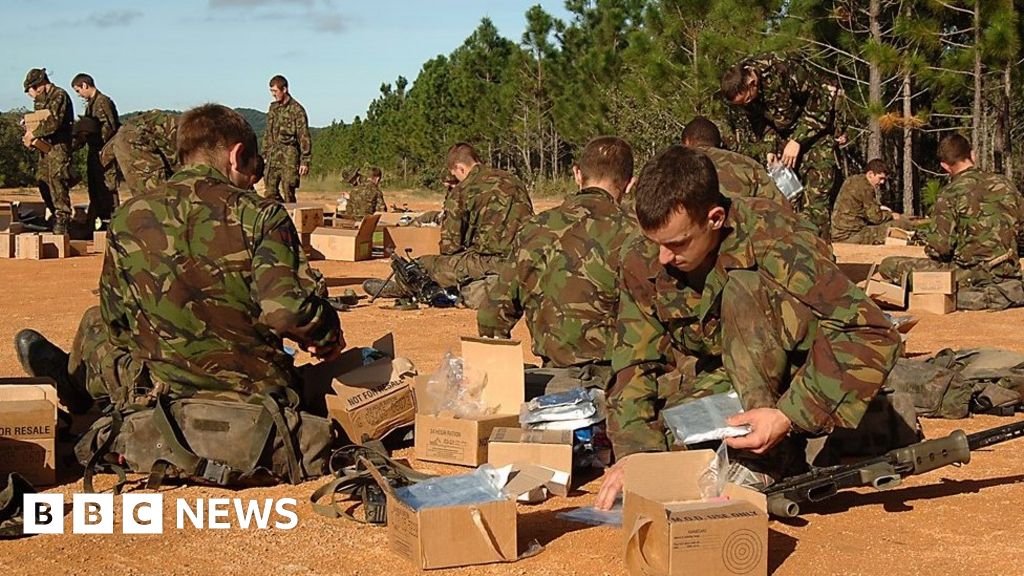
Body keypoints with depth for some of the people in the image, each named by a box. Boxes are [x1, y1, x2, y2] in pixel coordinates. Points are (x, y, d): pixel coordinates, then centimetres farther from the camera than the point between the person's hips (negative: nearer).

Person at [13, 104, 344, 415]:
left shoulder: (129, 217, -1)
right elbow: (287, 309, -22)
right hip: (258, 397, 0)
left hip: (162, 399, 0)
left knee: (96, 323, 29)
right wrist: (328, 339, -2)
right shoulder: (260, 215, -10)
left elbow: (116, 322, 8)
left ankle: (72, 379, 57)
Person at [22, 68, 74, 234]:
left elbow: (53, 122, -22)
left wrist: (33, 133, -14)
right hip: (46, 145, 10)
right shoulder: (42, 99, 17)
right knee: (42, 179, 11)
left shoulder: (59, 95, -12)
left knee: (57, 179, -14)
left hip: (59, 145, -10)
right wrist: (31, 138, 5)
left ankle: (62, 219, -15)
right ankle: (56, 215, 20)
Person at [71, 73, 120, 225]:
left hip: (104, 151, -10)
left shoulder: (103, 101, -13)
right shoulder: (90, 103, 16)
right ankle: (94, 219, 21)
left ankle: (109, 218, -4)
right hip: (95, 151, 10)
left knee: (107, 185, -7)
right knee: (93, 186, 14)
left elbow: (109, 127, -20)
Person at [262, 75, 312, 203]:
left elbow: (304, 137, -9)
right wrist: (265, 154, 17)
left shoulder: (296, 110, -8)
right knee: (270, 192, 4)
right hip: (273, 156, 6)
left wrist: (305, 161, -13)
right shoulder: (273, 108, 13)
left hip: (289, 156, -6)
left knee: (288, 193, -7)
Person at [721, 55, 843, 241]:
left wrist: (797, 140, -24)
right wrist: (768, 149, -16)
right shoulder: (740, 91, -13)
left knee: (815, 194, -15)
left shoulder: (785, 71, -32)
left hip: (816, 129, -6)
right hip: (783, 134, 6)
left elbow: (821, 102, -22)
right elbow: (761, 123, 1)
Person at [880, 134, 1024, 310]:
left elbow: (938, 248, -16)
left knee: (889, 266, -4)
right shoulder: (1003, 184, 5)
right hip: (1009, 270, 6)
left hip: (972, 274, -6)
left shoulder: (951, 194, -12)